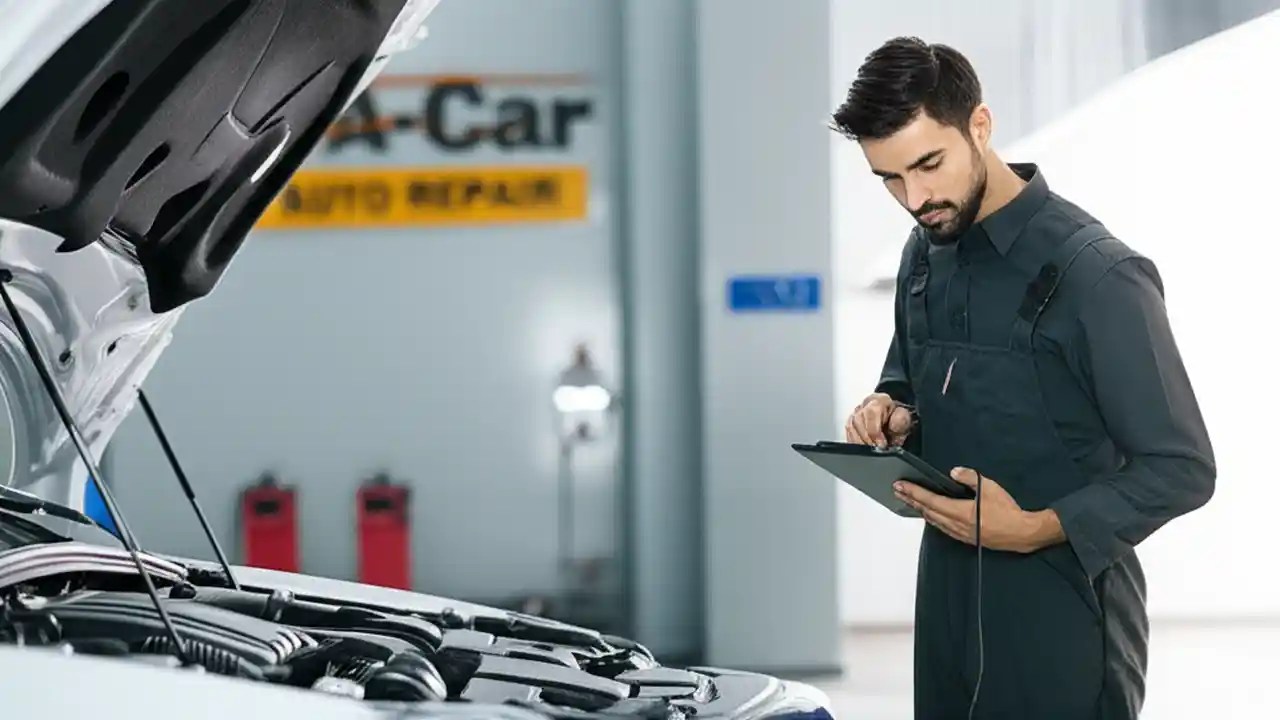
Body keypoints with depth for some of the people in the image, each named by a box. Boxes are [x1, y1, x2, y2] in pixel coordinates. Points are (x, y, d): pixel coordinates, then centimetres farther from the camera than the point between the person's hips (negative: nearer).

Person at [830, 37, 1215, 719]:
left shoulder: (1097, 275, -17)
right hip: (947, 595, 7)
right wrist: (891, 414, -1)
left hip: (1063, 612, -7)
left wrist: (1038, 529, -26)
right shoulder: (924, 253, 5)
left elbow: (1182, 469, -15)